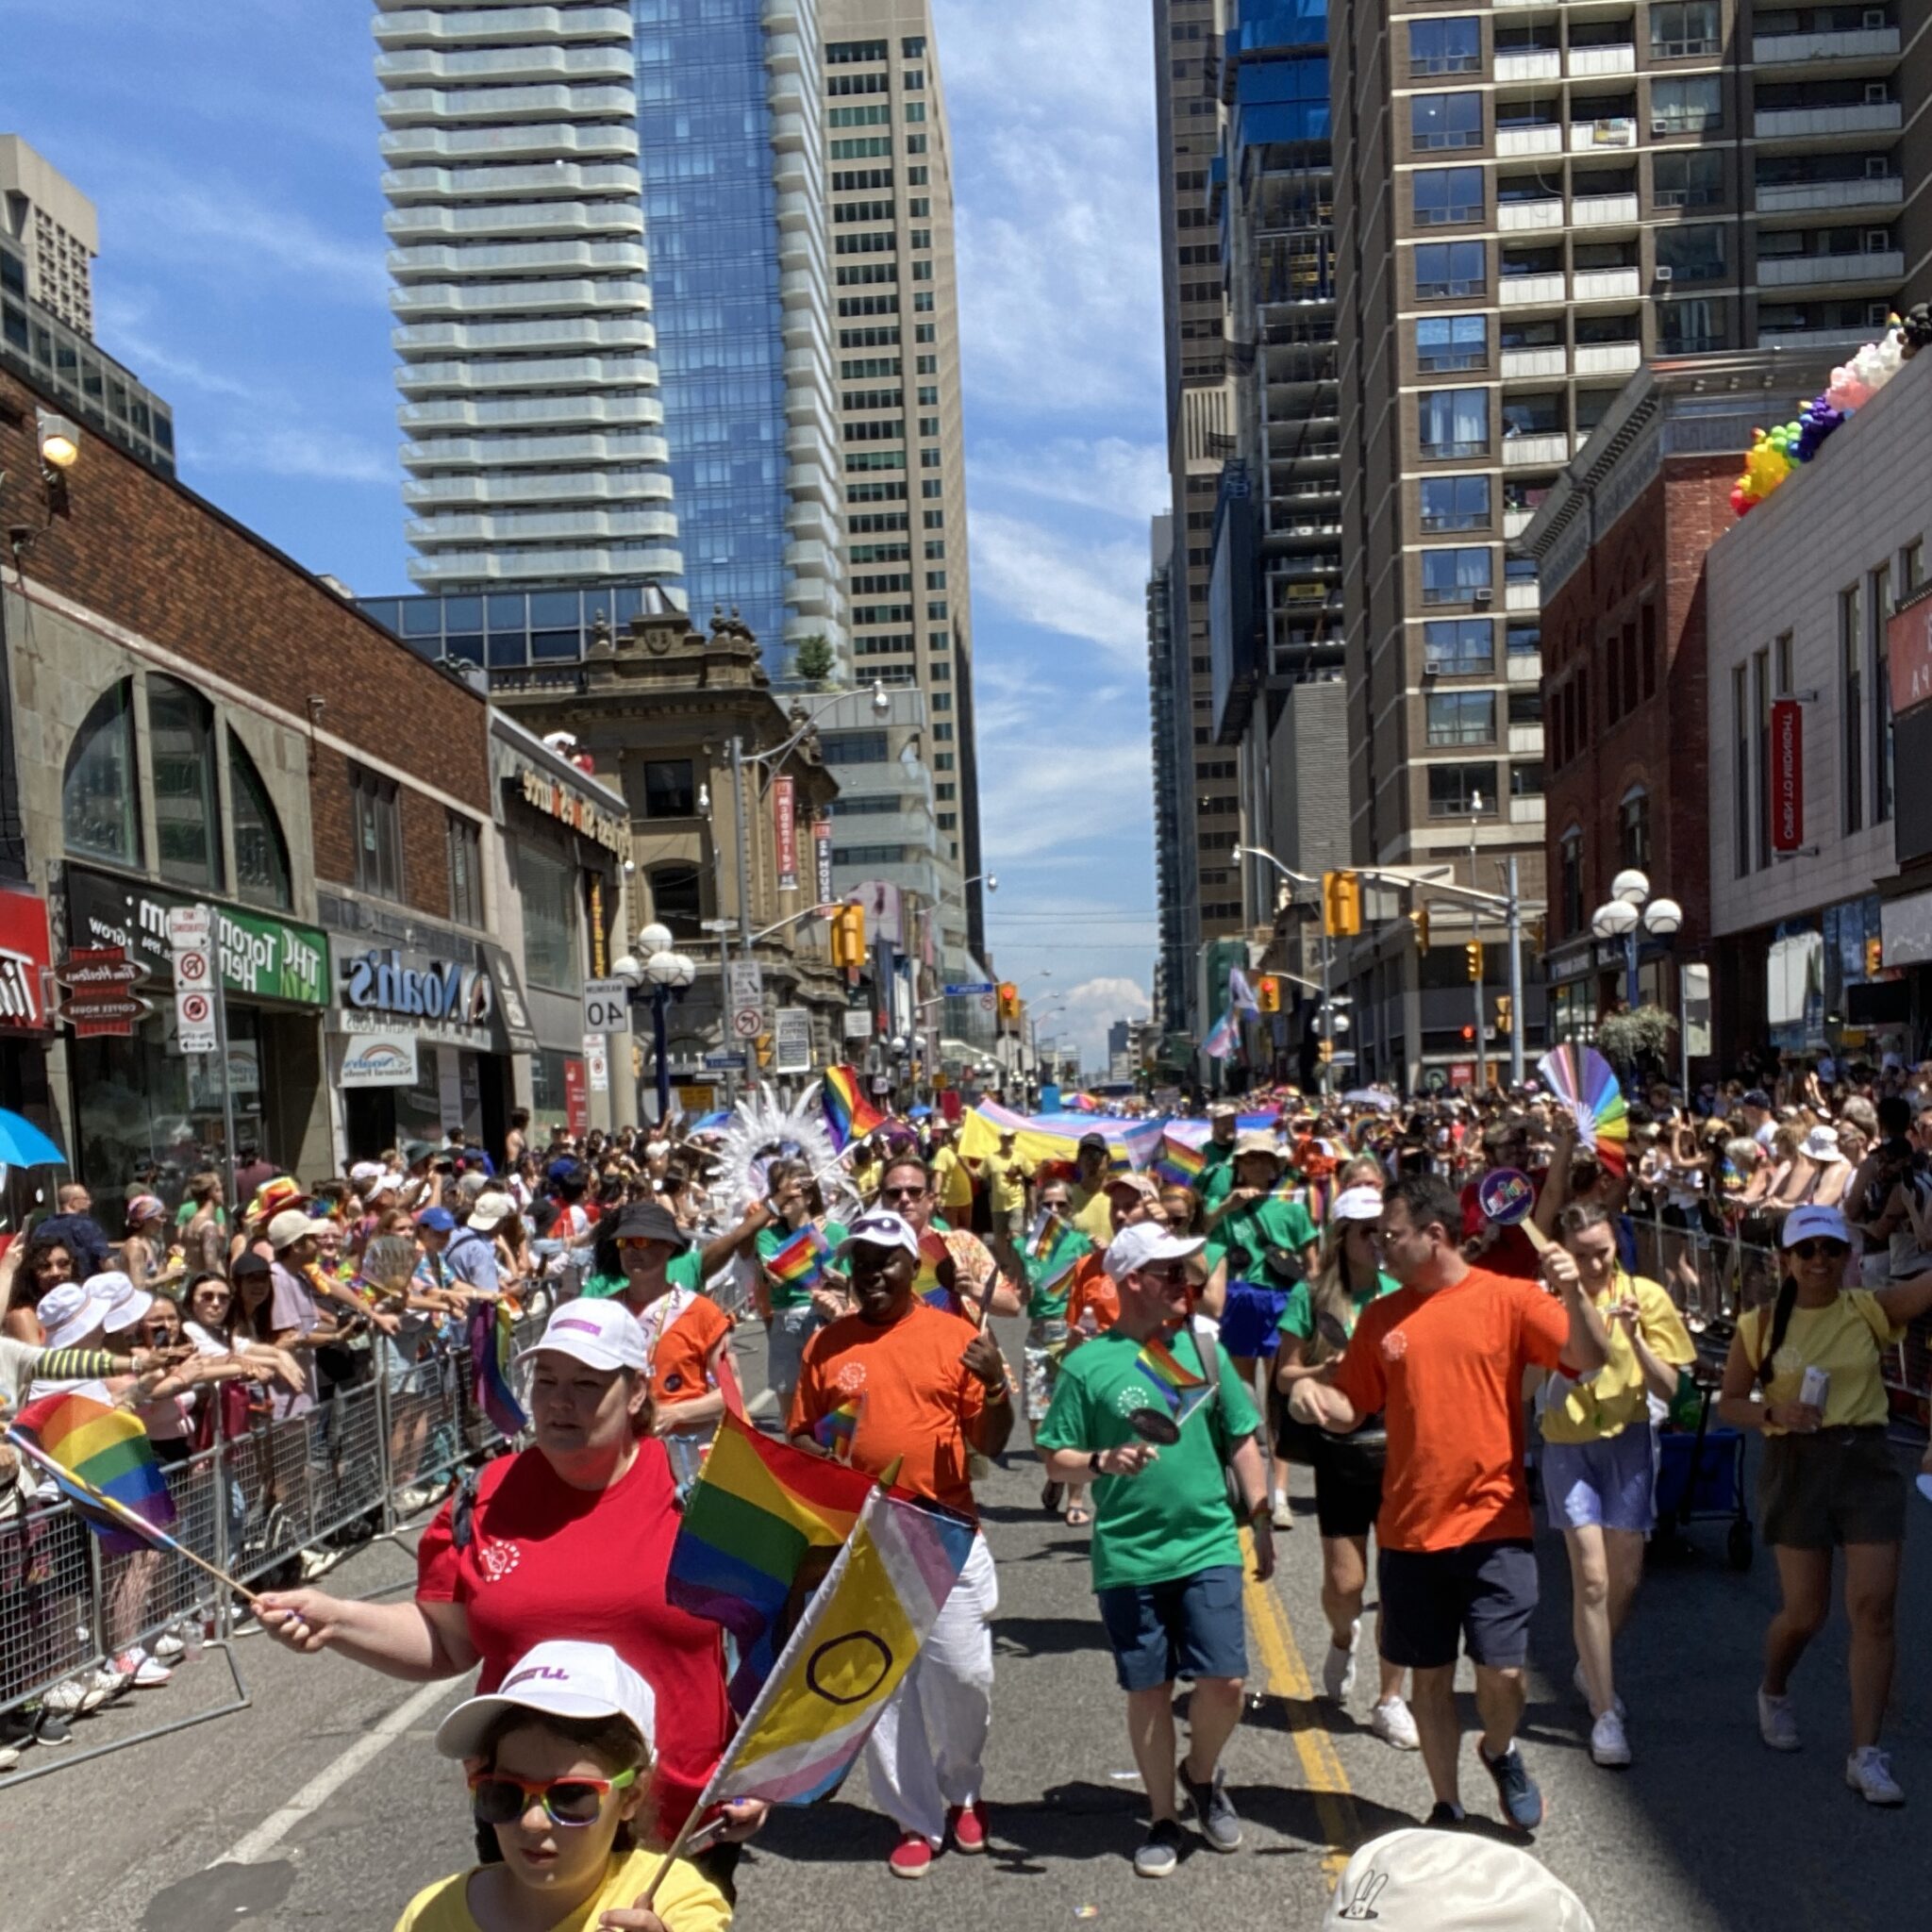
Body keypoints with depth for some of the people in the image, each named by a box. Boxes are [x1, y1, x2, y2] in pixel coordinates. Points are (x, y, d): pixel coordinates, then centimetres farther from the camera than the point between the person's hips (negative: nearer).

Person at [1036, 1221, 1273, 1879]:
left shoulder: (1204, 1349, 3)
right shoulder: (1088, 1365, -5)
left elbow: (1241, 1443, 11)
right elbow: (1055, 1461, -1)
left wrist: (1261, 1520, 8)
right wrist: (1103, 1462, -20)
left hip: (1209, 1547, 2)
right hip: (1128, 1557, -2)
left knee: (1225, 1682, -2)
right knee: (1149, 1689, 8)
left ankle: (1202, 1774, 29)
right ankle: (1163, 1819, 29)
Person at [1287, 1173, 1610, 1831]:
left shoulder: (1507, 1298, -4)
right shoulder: (1380, 1317, 5)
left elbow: (1591, 1358, -12)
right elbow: (1349, 1408, 9)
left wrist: (1573, 1295, -29)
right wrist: (1310, 1393, -12)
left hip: (1494, 1525, -3)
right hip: (1410, 1531, 3)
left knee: (1503, 1673, -3)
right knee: (1430, 1677, 11)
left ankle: (1500, 1752, 31)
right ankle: (1447, 1805, 31)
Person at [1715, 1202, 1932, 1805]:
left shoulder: (1870, 1310, 0)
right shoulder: (1759, 1326, -1)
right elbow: (1730, 1402, 4)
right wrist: (1773, 1412, -14)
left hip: (1866, 1461, 1)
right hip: (1796, 1466, -1)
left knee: (1874, 1609, -3)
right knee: (1805, 1612, 6)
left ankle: (1866, 1754, 8)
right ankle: (1773, 1693, 38)